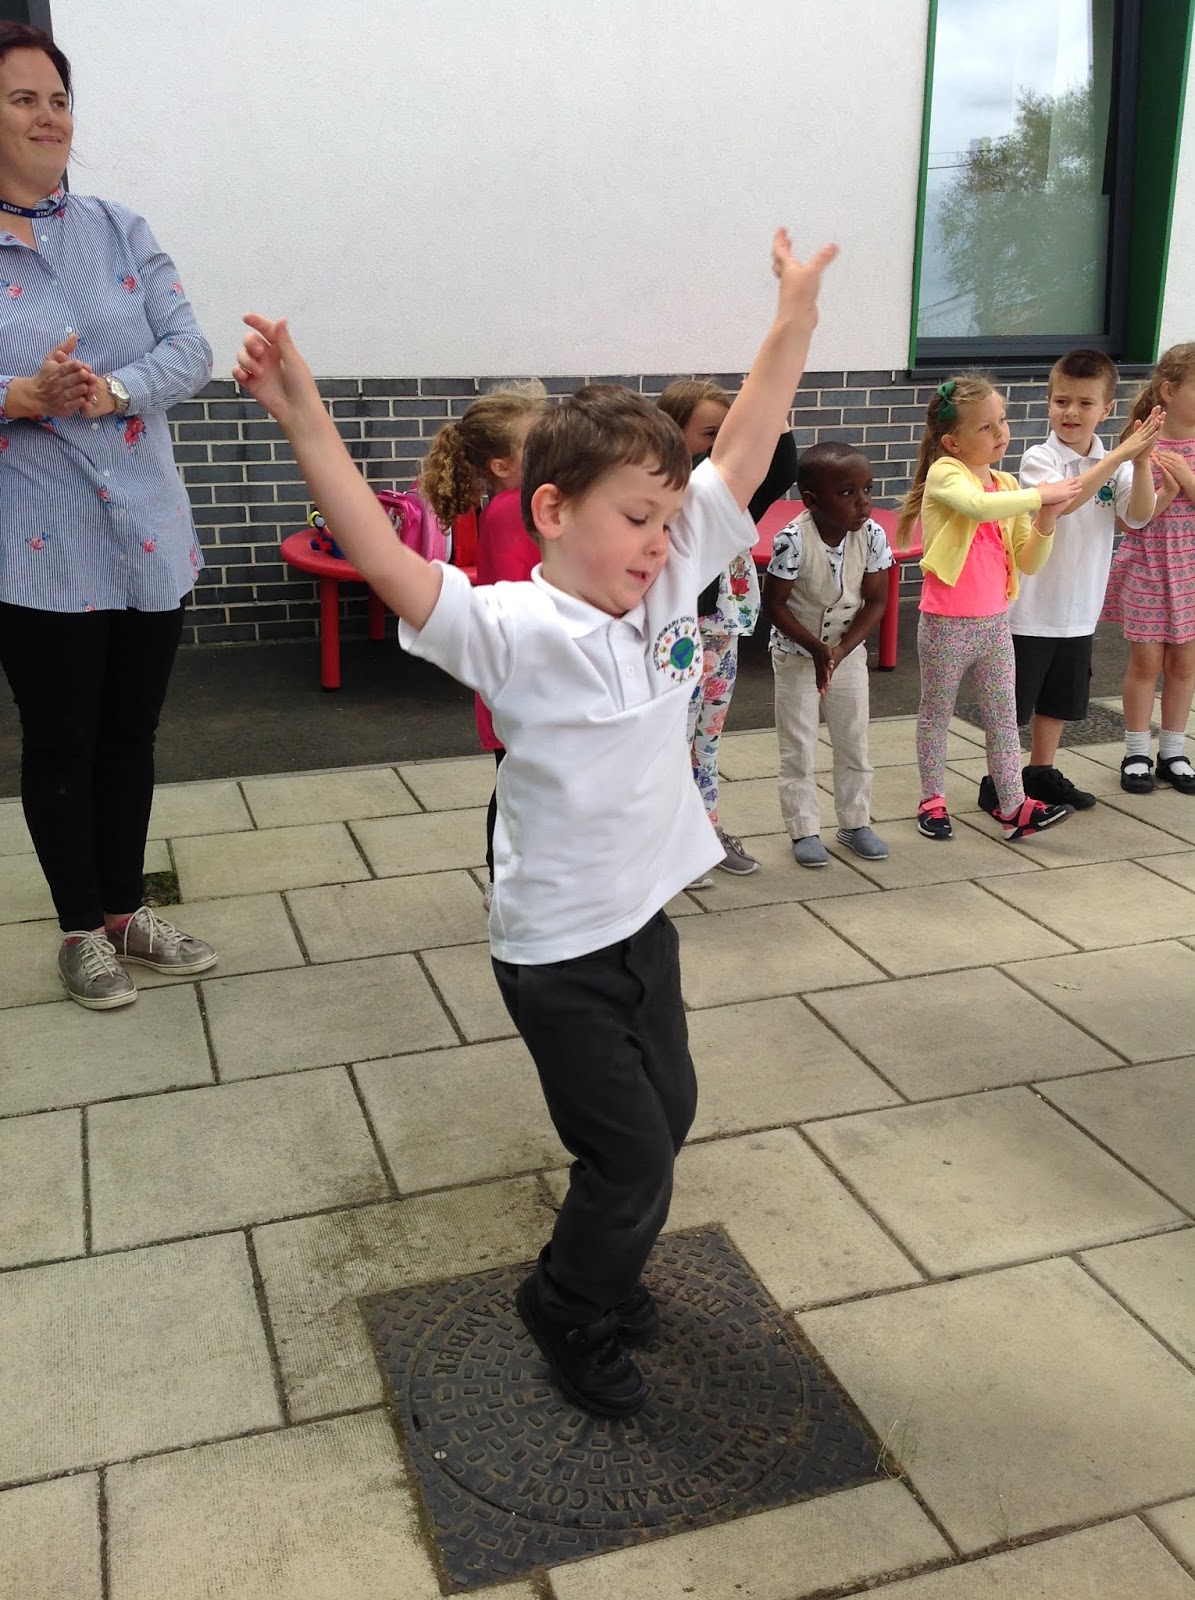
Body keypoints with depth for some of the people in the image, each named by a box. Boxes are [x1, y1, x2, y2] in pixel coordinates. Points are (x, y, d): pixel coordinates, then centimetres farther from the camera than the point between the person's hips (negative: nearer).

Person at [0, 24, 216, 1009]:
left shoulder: (120, 231, 6)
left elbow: (191, 349, -2)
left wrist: (111, 392, -19)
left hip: (149, 537, 3)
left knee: (130, 736, 13)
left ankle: (126, 913, 30)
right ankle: (82, 930, 26)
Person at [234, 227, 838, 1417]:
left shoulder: (668, 586, -3)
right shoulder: (511, 632, -22)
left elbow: (742, 452, 0)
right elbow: (383, 559, -35)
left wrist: (796, 315, 0)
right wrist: (304, 418, -43)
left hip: (645, 919, 7)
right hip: (556, 950, -7)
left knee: (667, 1113, 21)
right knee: (632, 1158, 2)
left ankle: (606, 1271, 46)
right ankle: (569, 1313, 31)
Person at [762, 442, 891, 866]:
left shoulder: (872, 535, -16)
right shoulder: (794, 540, -27)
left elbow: (876, 601, -9)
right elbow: (774, 604, -19)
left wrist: (841, 649, -20)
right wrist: (816, 648, -22)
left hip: (849, 651, 4)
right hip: (796, 654, -4)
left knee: (855, 744, 12)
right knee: (798, 748, 5)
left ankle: (855, 823, 27)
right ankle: (804, 831, 17)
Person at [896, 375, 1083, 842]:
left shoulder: (1008, 486, 6)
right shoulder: (945, 473, -13)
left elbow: (1028, 563, 7)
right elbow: (980, 505, -36)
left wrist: (1045, 522, -10)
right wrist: (1041, 494, -26)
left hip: (995, 622, 6)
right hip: (947, 624, -6)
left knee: (1003, 716, 9)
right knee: (936, 714, 9)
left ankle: (1012, 806, 16)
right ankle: (932, 800, 23)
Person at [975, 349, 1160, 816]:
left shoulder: (1115, 463, 2)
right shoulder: (1038, 459, -13)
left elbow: (1139, 516, -11)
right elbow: (1065, 499, -31)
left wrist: (1141, 462, -25)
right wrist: (1121, 454, -33)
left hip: (1079, 609, 6)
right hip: (1030, 607, -5)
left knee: (1058, 700, 19)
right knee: (1011, 704, 4)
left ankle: (1041, 773, 35)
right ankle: (998, 783, 16)